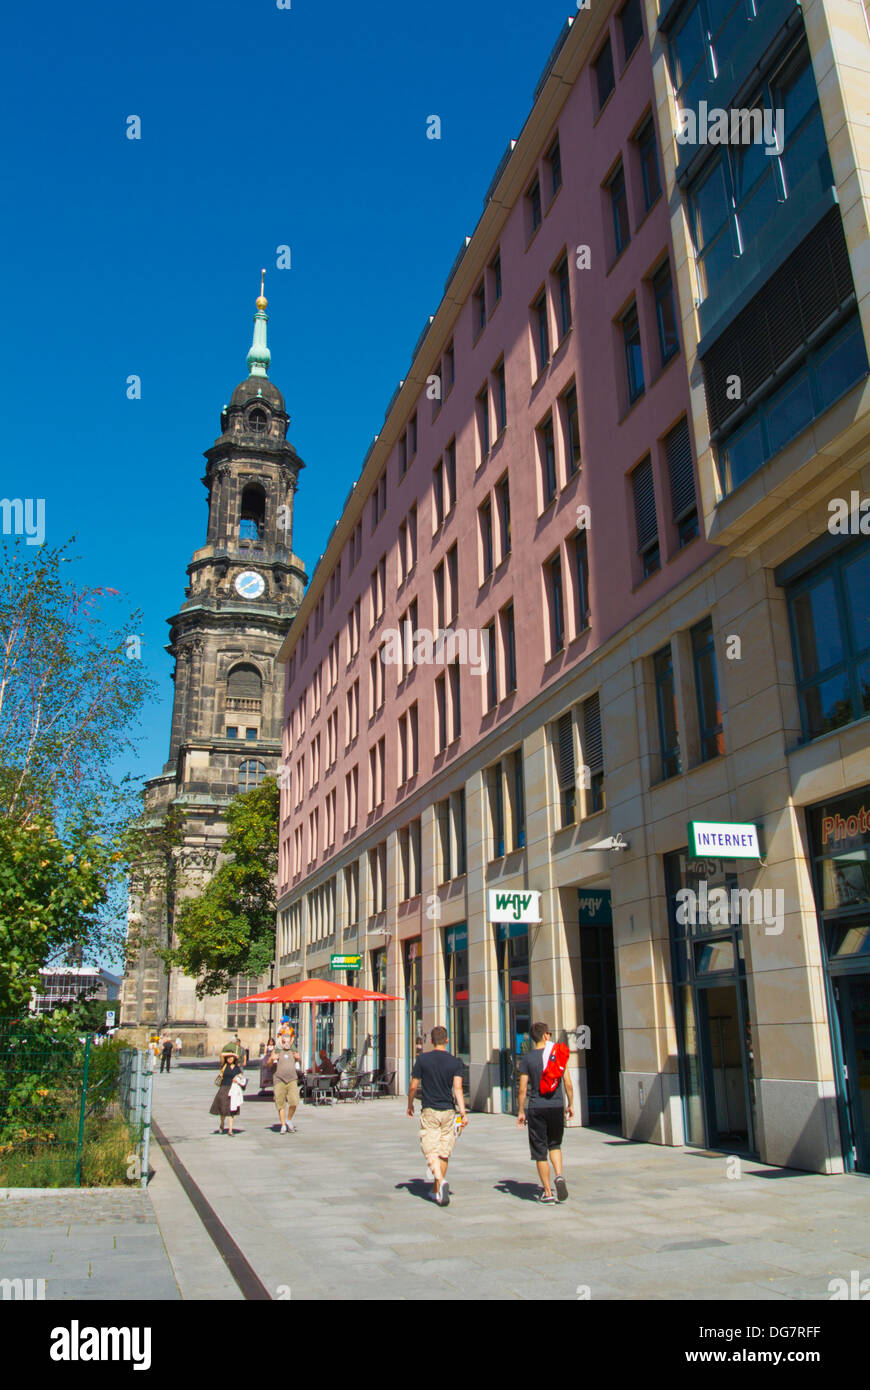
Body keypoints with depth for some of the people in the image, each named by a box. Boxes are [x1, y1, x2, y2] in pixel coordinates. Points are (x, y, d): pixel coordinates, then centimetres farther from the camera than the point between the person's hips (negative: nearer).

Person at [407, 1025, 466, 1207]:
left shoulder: (423, 1059, -4)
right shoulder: (455, 1062, -1)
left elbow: (413, 1086, 0)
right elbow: (458, 1089, -11)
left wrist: (410, 1105, 16)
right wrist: (463, 1112, -13)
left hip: (429, 1111, -2)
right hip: (448, 1111, 2)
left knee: (431, 1152, -4)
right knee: (444, 1153, 13)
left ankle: (441, 1180, -28)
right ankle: (437, 1191, 20)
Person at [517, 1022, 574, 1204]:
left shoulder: (527, 1059, -3)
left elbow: (523, 1089, -4)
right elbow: (568, 1083, 0)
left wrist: (520, 1112, 5)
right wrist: (570, 1105, 13)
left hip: (536, 1108, -2)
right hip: (556, 1106, 2)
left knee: (540, 1151, 7)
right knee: (555, 1144, 21)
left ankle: (547, 1192, 8)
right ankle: (559, 1176, -3)